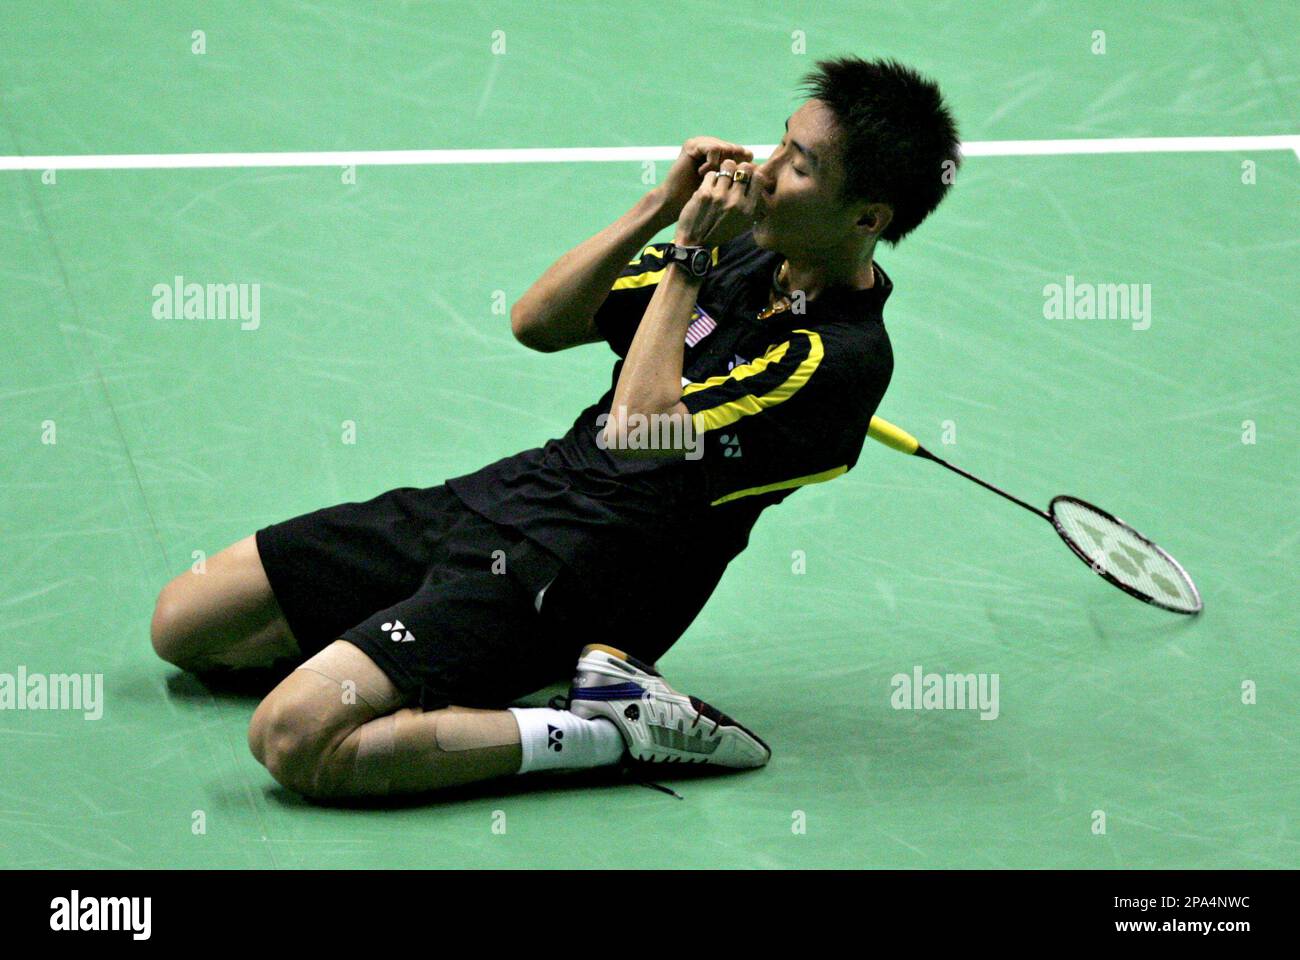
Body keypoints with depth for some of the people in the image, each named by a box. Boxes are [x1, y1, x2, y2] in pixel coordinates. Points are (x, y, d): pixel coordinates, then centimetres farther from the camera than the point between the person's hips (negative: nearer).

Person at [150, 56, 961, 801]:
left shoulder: (842, 355, -16)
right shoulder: (748, 247, 9)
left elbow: (641, 435, -24)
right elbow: (537, 323, 10)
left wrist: (687, 253, -16)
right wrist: (658, 209, -3)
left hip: (574, 570, -9)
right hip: (508, 491, 9)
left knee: (295, 741, -25)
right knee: (184, 625, 9)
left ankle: (613, 732, -12)